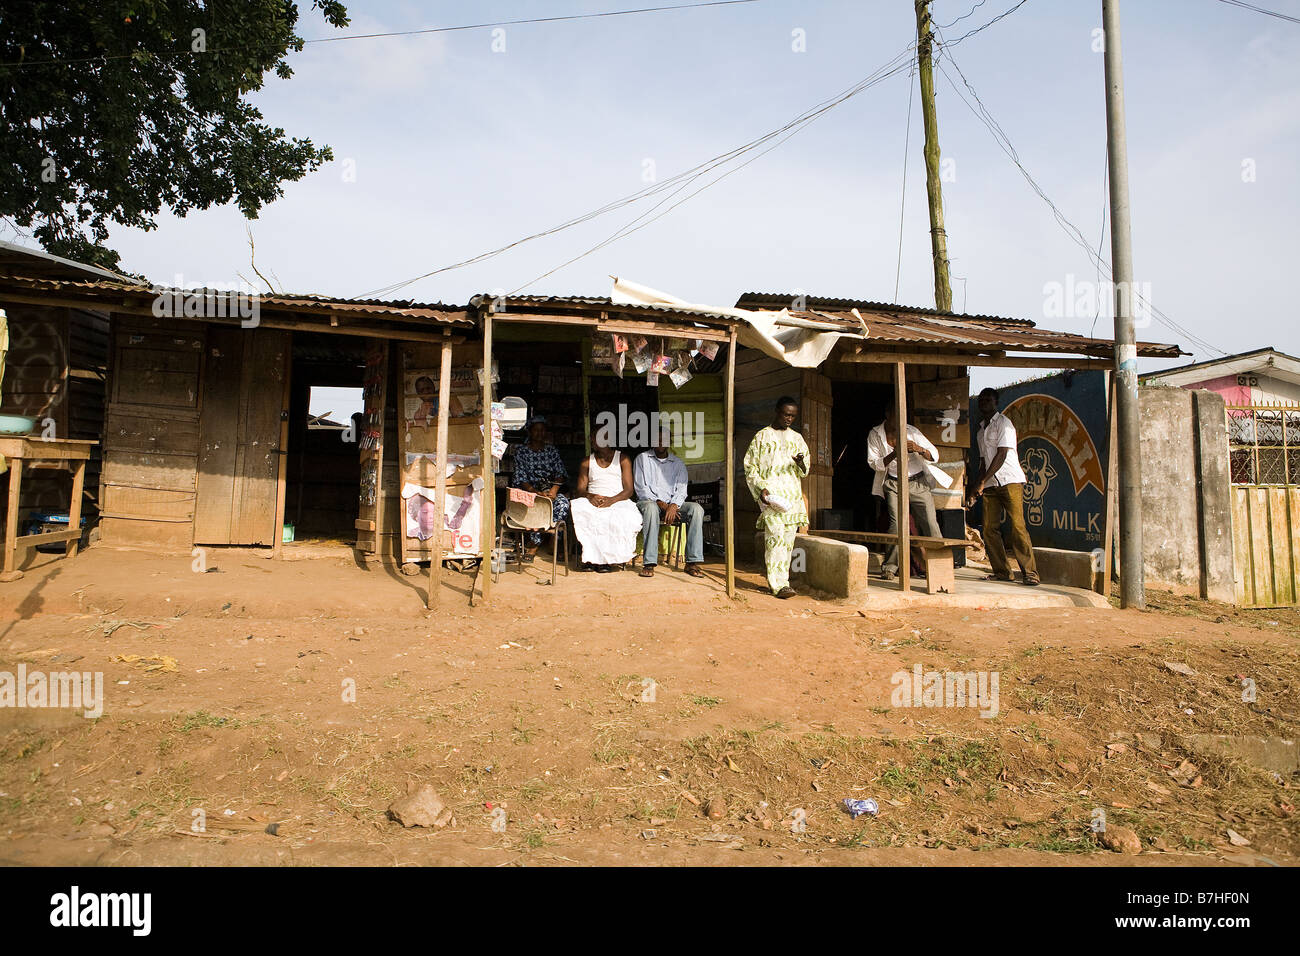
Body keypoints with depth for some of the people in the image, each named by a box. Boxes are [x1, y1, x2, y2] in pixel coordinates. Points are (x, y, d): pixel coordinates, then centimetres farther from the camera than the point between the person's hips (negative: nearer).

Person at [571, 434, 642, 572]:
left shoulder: (623, 459, 11)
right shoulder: (587, 462, 20)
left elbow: (629, 490, 2)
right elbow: (580, 490, 12)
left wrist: (612, 499, -18)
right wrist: (590, 496, -13)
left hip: (618, 500, -2)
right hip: (592, 501, 2)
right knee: (575, 507, -33)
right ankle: (592, 556, -30)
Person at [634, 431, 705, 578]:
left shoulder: (678, 463, 15)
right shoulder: (642, 458, 8)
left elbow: (681, 489, 4)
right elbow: (640, 488, -3)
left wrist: (673, 505, -18)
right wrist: (660, 504, -16)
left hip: (673, 504, 3)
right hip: (649, 501, -3)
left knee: (697, 509, -25)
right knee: (651, 508, -39)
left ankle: (692, 562, -28)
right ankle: (649, 563, -41)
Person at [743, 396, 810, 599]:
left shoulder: (797, 438, 17)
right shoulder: (762, 437, 6)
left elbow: (805, 471, 16)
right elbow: (750, 467, 4)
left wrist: (801, 464, -8)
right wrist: (761, 488, -11)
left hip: (792, 495, 5)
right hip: (770, 494, -4)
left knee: (788, 540, 2)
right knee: (775, 537, -15)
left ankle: (780, 580, 11)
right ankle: (779, 584, -18)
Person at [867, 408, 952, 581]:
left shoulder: (912, 431, -3)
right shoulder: (875, 435, -1)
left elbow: (935, 455, -2)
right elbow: (874, 463, -6)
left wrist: (919, 449, -23)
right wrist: (893, 455, -22)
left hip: (919, 484, 1)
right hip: (894, 484, -1)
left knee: (930, 524, -6)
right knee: (897, 524, -17)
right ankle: (890, 567, -7)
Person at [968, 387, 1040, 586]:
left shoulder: (1003, 423, -3)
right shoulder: (980, 431, 20)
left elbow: (1001, 455, -12)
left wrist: (982, 481, -16)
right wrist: (975, 490, 16)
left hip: (1010, 480, -7)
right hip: (990, 484, 7)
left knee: (1017, 527, -12)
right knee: (990, 528, -1)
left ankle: (1030, 573, -8)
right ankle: (1002, 572, 6)